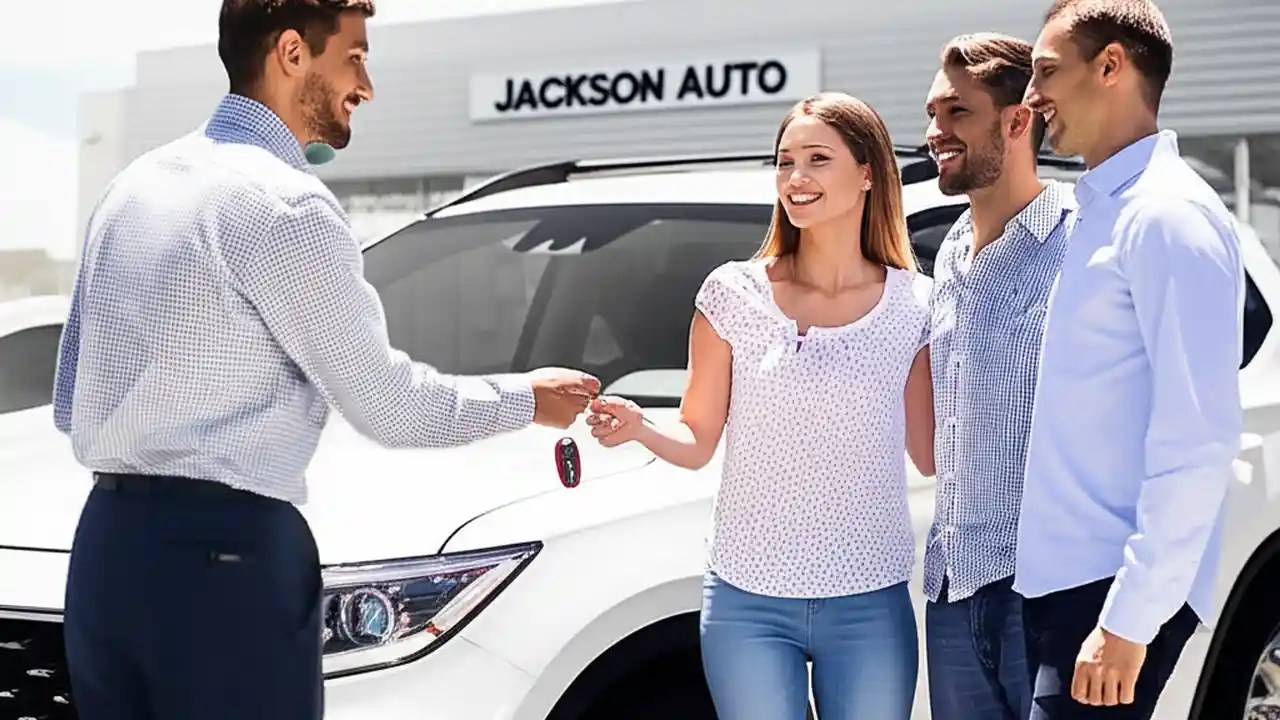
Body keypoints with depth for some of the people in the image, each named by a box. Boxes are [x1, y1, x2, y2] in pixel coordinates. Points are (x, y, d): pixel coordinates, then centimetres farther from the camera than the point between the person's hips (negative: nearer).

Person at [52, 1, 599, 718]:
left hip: (106, 547, 8)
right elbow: (386, 402, -8)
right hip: (226, 558, -8)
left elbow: (69, 403, 17)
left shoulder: (135, 184, 14)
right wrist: (524, 398, 6)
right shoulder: (282, 202, -12)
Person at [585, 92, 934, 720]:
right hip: (749, 602, 0)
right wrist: (638, 429, -16)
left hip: (870, 604, 1)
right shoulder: (733, 293, 0)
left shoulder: (913, 307, 1)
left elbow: (933, 454, 7)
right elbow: (698, 442, 3)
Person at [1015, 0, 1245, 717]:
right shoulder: (1100, 212, 14)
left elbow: (1199, 442, -20)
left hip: (1116, 592, -9)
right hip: (1065, 579, 9)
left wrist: (1130, 620, -22)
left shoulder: (1167, 215, -14)